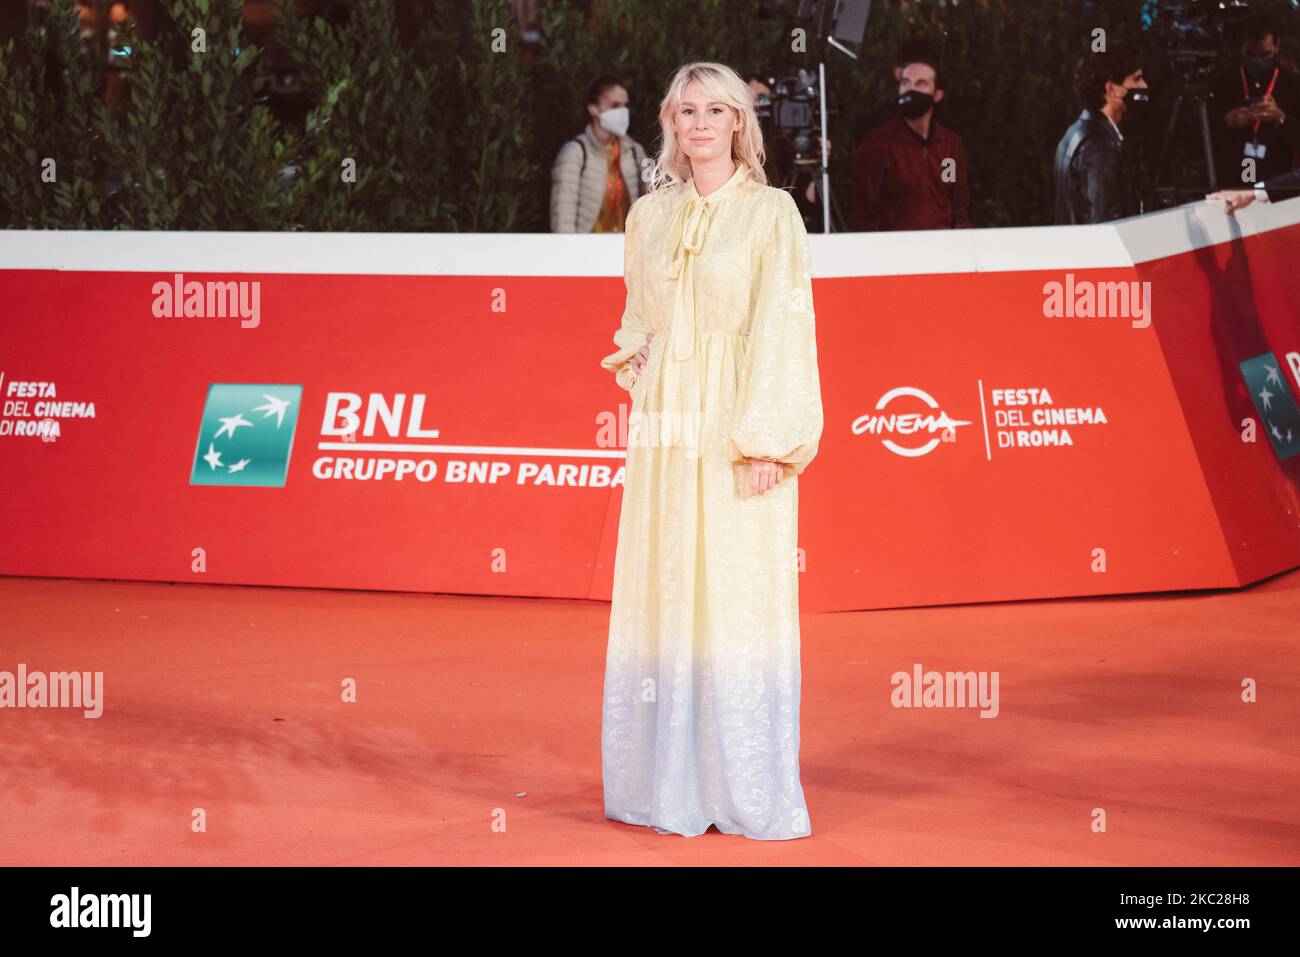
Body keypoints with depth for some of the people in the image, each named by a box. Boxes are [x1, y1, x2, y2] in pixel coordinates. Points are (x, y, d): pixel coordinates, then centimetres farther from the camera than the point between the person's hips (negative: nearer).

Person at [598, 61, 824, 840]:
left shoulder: (771, 212, -3)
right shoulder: (649, 215, 12)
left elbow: (783, 328, -8)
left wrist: (765, 438, -15)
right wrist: (636, 354, 2)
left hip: (737, 424, -5)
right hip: (665, 425, 5)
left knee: (738, 595, -3)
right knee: (662, 592, 6)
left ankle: (747, 789, 6)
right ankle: (669, 778, 16)